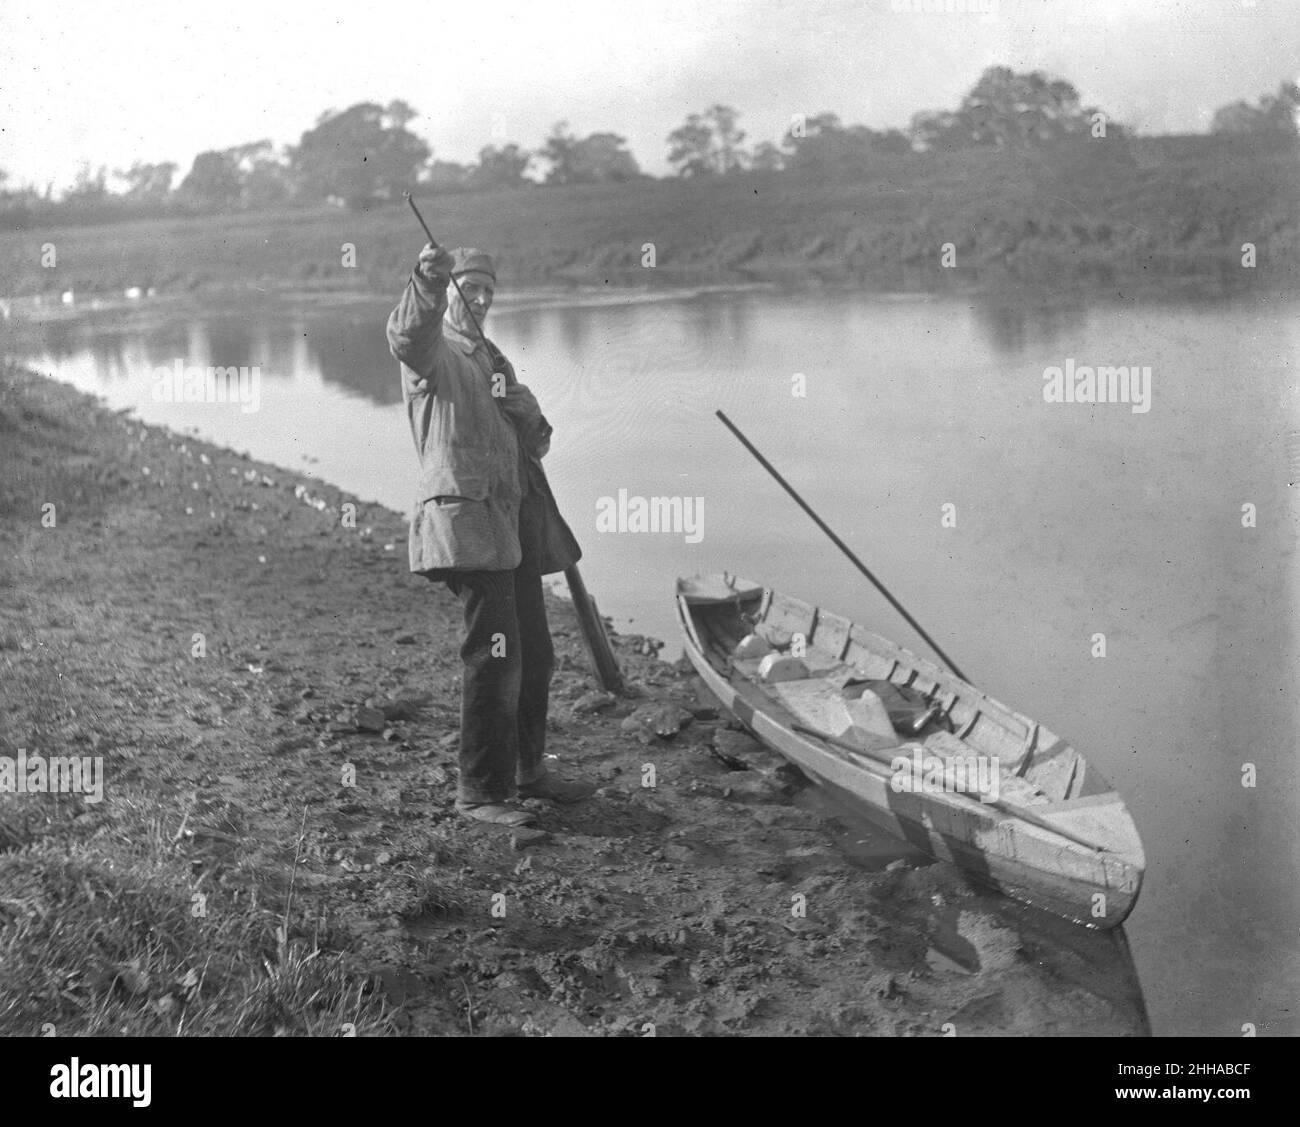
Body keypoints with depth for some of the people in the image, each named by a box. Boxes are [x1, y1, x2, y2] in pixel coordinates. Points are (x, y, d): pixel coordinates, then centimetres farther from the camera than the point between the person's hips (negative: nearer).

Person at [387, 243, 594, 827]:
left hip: (513, 521, 9)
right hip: (466, 511, -9)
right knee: (494, 656, -13)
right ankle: (480, 791, -5)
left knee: (534, 654, 14)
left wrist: (525, 411, 0)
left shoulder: (492, 358, 26)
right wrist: (428, 282, -45)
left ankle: (527, 771, 29)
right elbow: (408, 334, -26)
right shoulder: (434, 351, 1)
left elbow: (536, 442, 23)